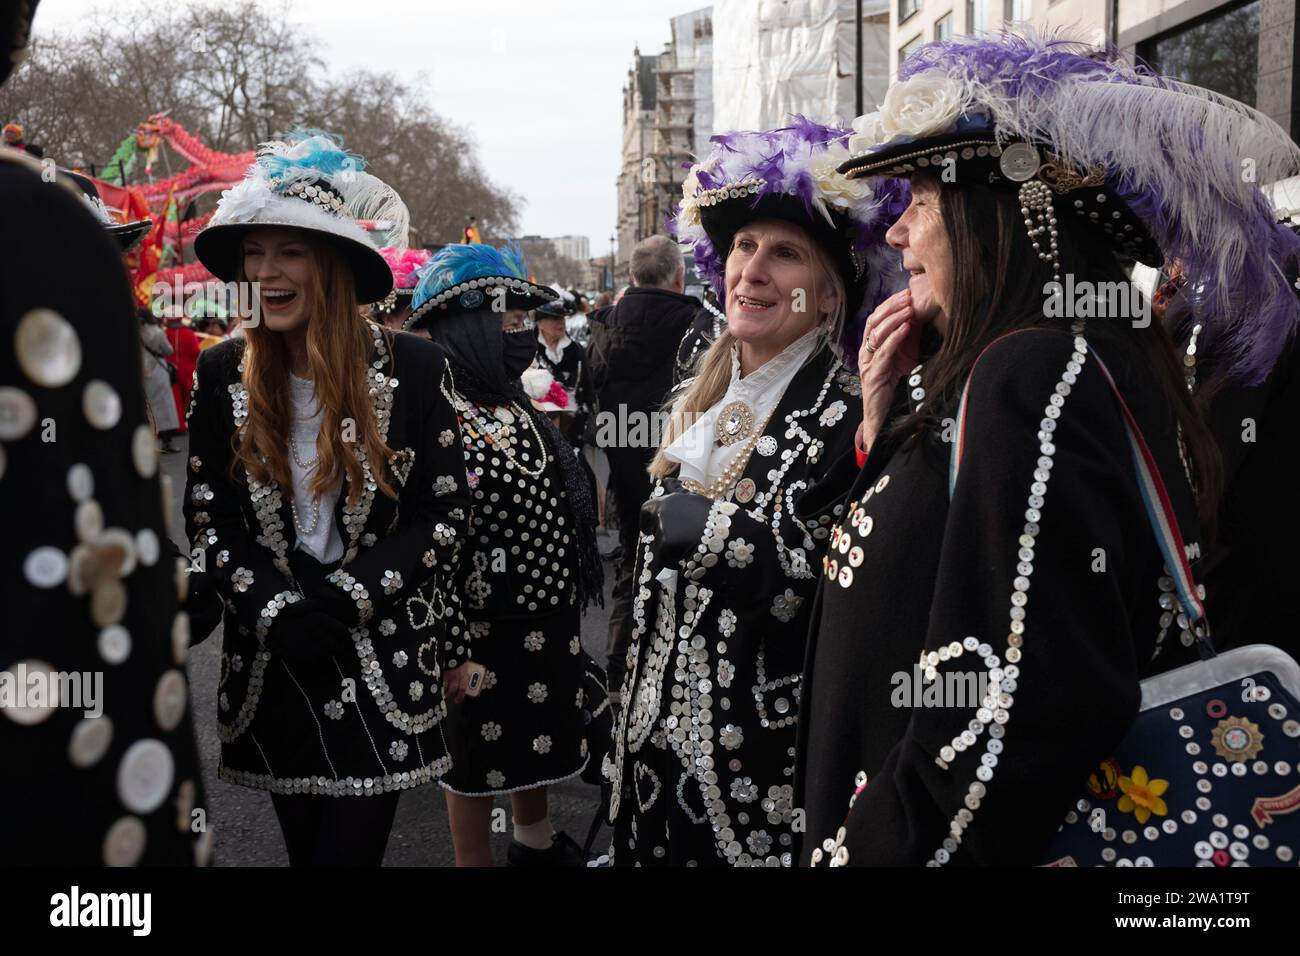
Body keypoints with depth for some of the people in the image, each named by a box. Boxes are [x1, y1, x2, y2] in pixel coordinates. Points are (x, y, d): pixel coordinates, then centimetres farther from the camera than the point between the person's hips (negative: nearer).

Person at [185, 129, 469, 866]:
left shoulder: (413, 368, -7)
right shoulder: (222, 375, 0)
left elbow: (446, 514, -7)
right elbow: (207, 520, 1)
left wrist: (339, 599, -15)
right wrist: (278, 610, -13)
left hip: (384, 661, -2)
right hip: (270, 662, 2)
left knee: (352, 846, 0)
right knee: (304, 844, 14)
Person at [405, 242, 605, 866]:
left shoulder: (519, 409, 6)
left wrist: (571, 606, 18)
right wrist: (450, 650, -22)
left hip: (550, 621, 8)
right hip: (484, 629, -8)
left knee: (538, 738, 25)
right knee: (479, 753, 10)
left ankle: (536, 840, 46)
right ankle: (475, 860, 28)